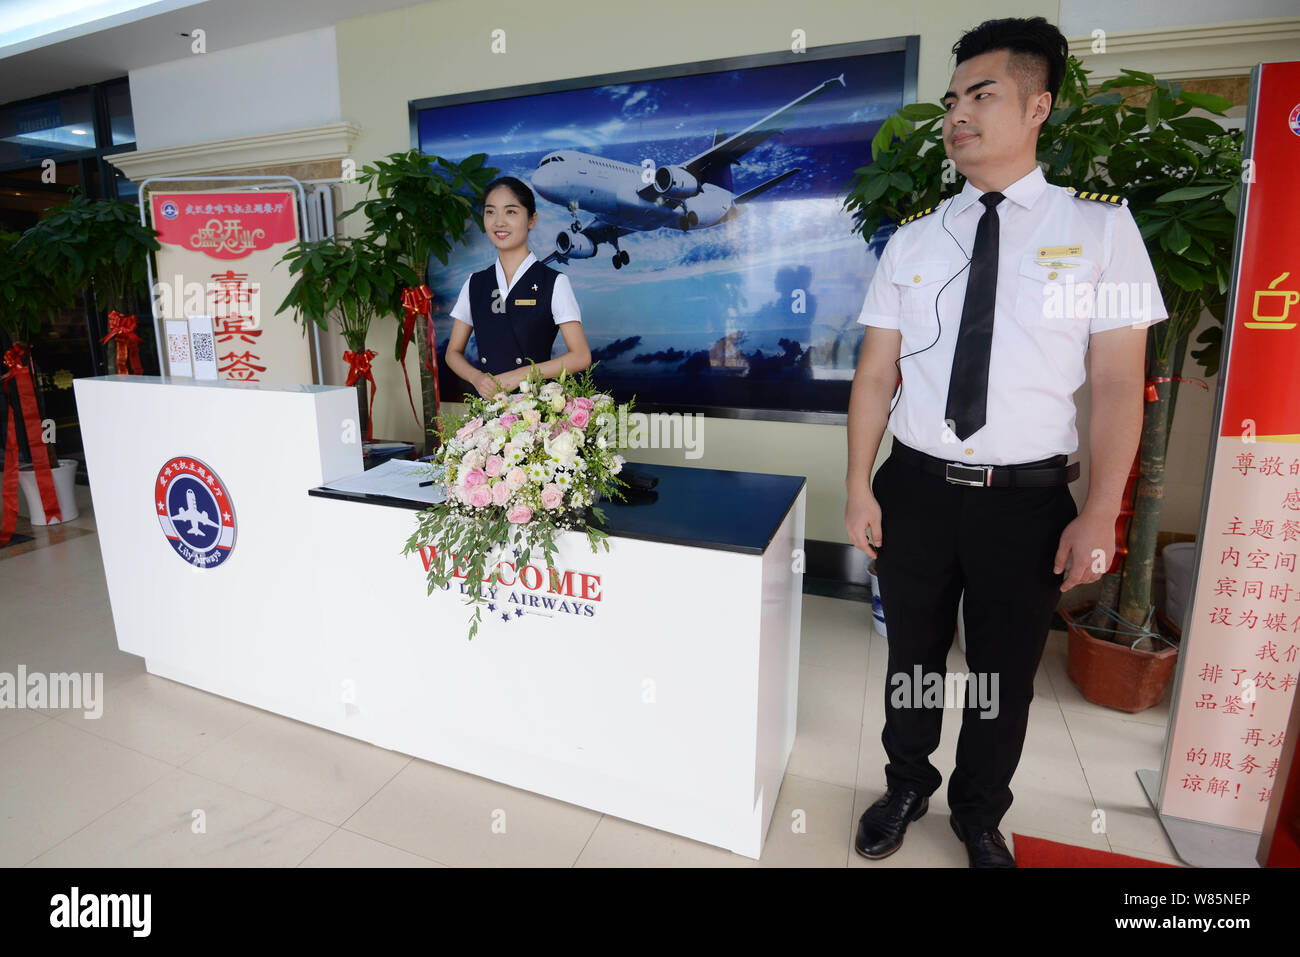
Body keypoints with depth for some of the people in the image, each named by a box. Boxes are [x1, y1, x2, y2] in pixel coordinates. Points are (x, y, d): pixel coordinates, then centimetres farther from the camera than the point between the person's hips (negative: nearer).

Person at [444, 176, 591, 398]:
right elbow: (454, 352, 16)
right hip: (485, 401, 4)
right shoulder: (475, 284, 13)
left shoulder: (554, 283, 1)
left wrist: (519, 375, -11)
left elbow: (581, 357, -5)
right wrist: (477, 377, -6)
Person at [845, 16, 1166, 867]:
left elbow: (1119, 386, -4)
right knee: (912, 656, 17)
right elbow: (875, 375, 2)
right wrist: (859, 490, -3)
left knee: (1007, 675, 14)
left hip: (1028, 499, -1)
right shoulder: (913, 240, 4)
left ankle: (980, 820, 42)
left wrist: (1099, 516, -9)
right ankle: (907, 788, 44)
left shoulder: (1101, 227, -2)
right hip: (916, 488, 2)